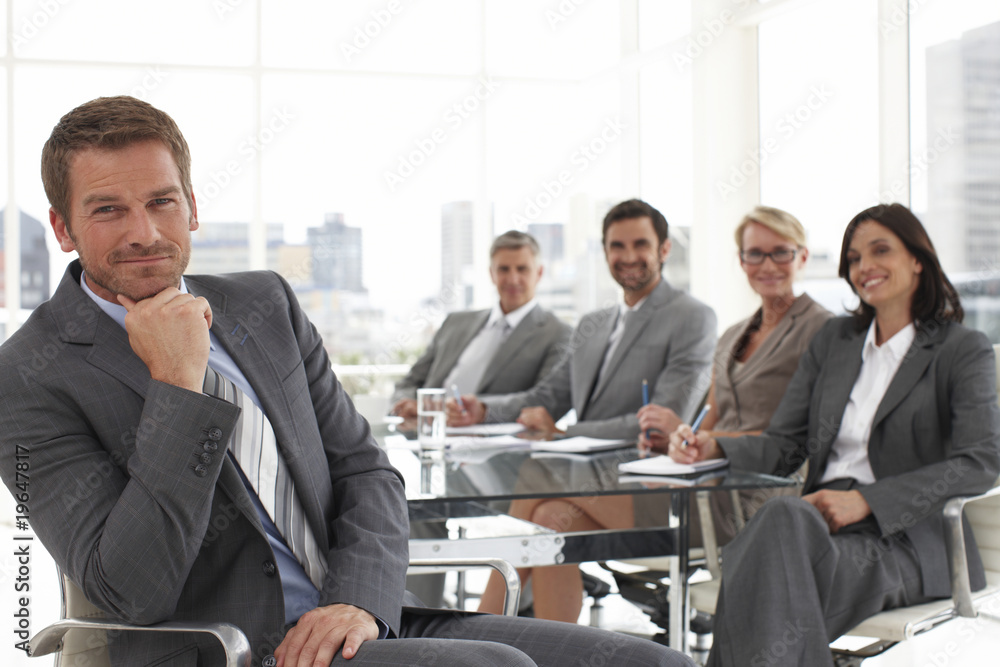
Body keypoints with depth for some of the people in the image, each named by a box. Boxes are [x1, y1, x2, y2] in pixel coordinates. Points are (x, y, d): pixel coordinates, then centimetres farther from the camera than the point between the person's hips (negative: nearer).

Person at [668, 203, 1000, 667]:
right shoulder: (833, 340, 22)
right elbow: (785, 444, 16)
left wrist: (865, 500, -18)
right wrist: (715, 448, -6)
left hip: (907, 542, -4)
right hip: (820, 521, 4)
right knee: (782, 517, -35)